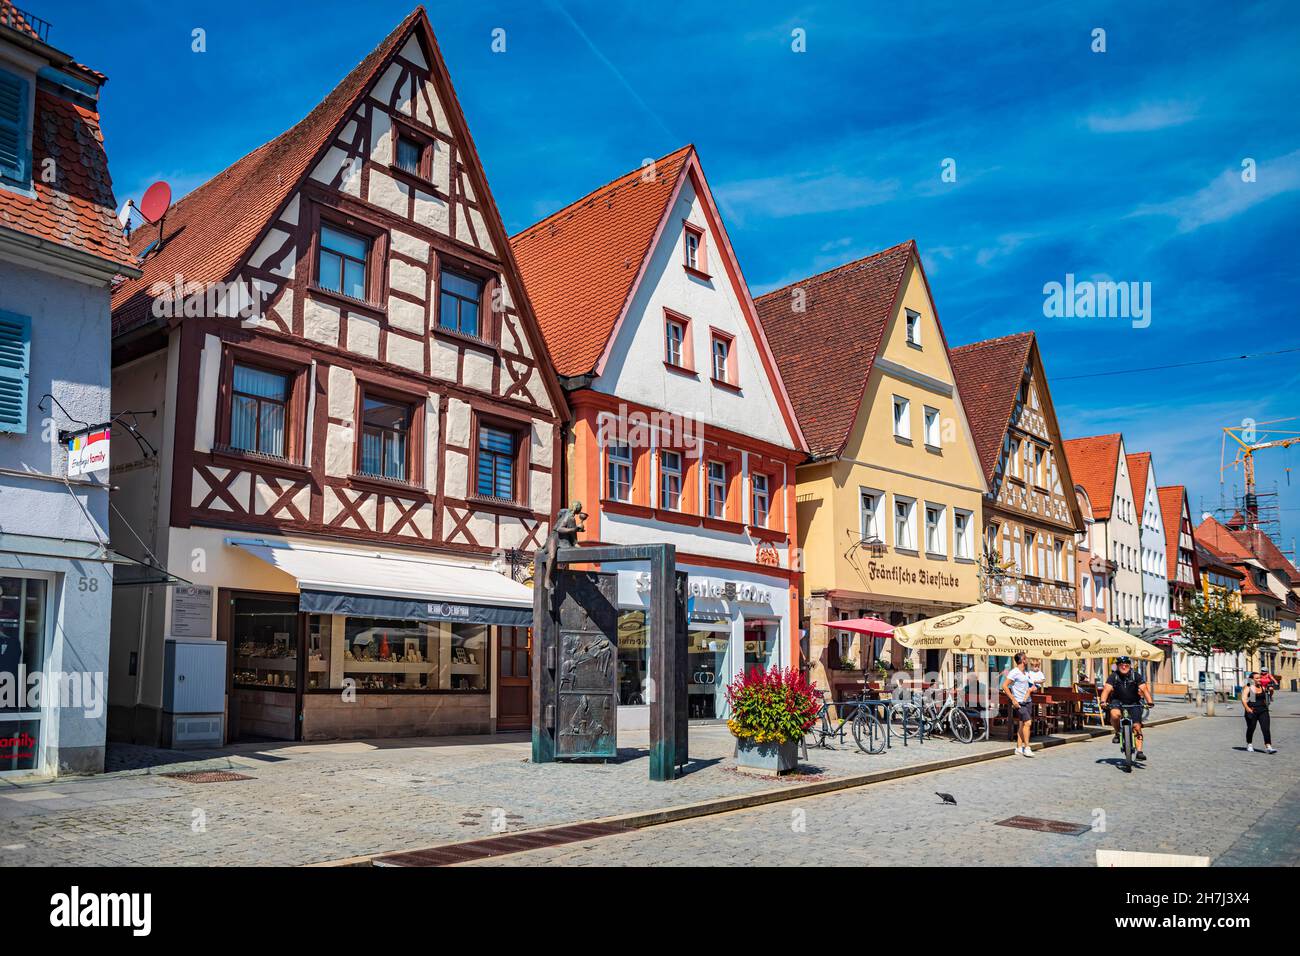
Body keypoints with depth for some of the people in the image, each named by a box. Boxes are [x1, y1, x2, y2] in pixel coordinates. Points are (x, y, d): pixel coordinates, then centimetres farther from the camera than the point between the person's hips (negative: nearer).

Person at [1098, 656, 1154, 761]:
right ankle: (1117, 733, -5)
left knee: (1137, 727, -10)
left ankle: (1139, 752, -6)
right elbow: (1107, 689, -21)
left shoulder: (1136, 676, -10)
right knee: (1114, 714, -32)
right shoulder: (1113, 676, -10)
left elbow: (1144, 689, -19)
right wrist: (1103, 701, -39)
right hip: (1118, 701, -1)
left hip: (1133, 703, 1)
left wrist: (1149, 702, -36)